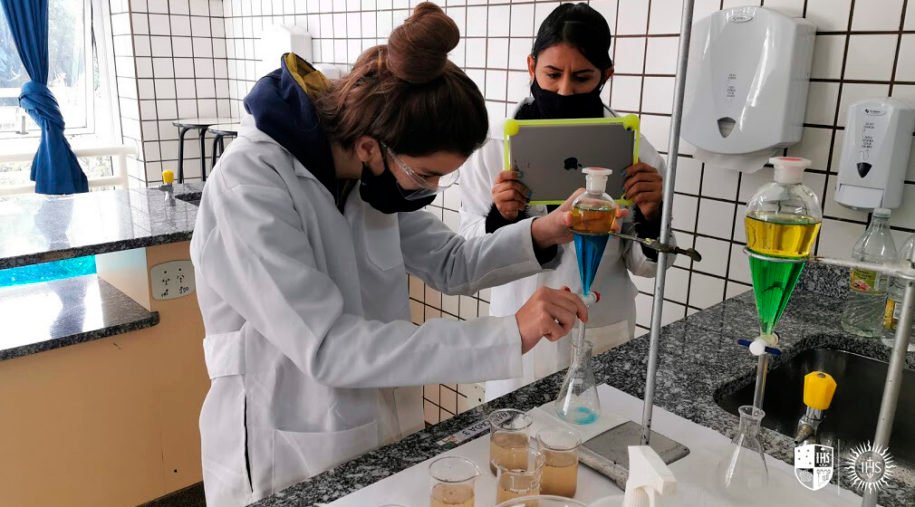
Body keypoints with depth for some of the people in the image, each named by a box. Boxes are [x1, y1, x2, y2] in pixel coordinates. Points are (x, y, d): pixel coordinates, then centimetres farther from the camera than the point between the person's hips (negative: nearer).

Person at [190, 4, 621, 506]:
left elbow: (450, 265, 3)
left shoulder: (368, 170, -5)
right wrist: (508, 336, -33)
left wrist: (540, 234, -14)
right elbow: (327, 347, -31)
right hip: (288, 460, -6)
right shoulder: (248, 185, -26)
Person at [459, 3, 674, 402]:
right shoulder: (493, 146, -9)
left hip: (601, 338, 1)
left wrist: (651, 217, -21)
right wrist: (499, 219, -23)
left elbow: (645, 265, -2)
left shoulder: (632, 150, -7)